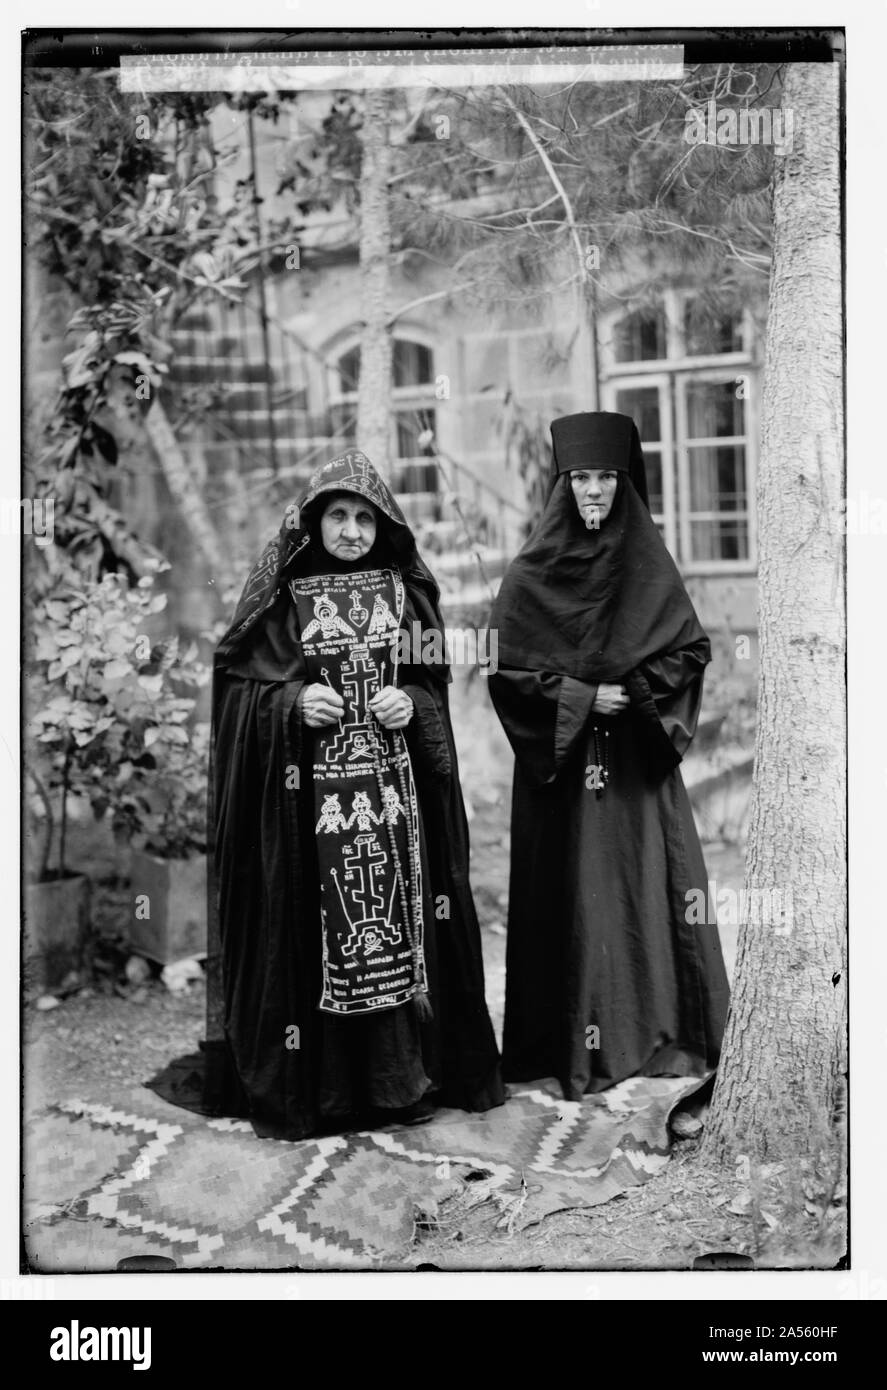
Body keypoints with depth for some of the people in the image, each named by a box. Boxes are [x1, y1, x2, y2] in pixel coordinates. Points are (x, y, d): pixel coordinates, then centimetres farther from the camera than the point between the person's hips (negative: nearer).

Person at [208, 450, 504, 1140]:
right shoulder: (283, 594, 1)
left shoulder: (404, 590, 9)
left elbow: (432, 683, 13)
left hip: (393, 787, 3)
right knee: (314, 925, -1)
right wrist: (292, 702, -15)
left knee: (400, 920, 4)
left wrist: (411, 703, -7)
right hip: (307, 790, -2)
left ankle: (405, 1072, 17)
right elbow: (239, 682, 2)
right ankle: (307, 1082, 11)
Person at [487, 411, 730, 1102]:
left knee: (646, 881, 2)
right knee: (572, 894, -1)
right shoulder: (530, 577, -1)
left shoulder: (649, 567, 5)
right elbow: (508, 670, -4)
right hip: (559, 761, -2)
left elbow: (692, 649, 5)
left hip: (637, 760, 2)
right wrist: (581, 697, -13)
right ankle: (571, 1040, 7)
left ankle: (657, 1030, 13)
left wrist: (635, 690, -9)